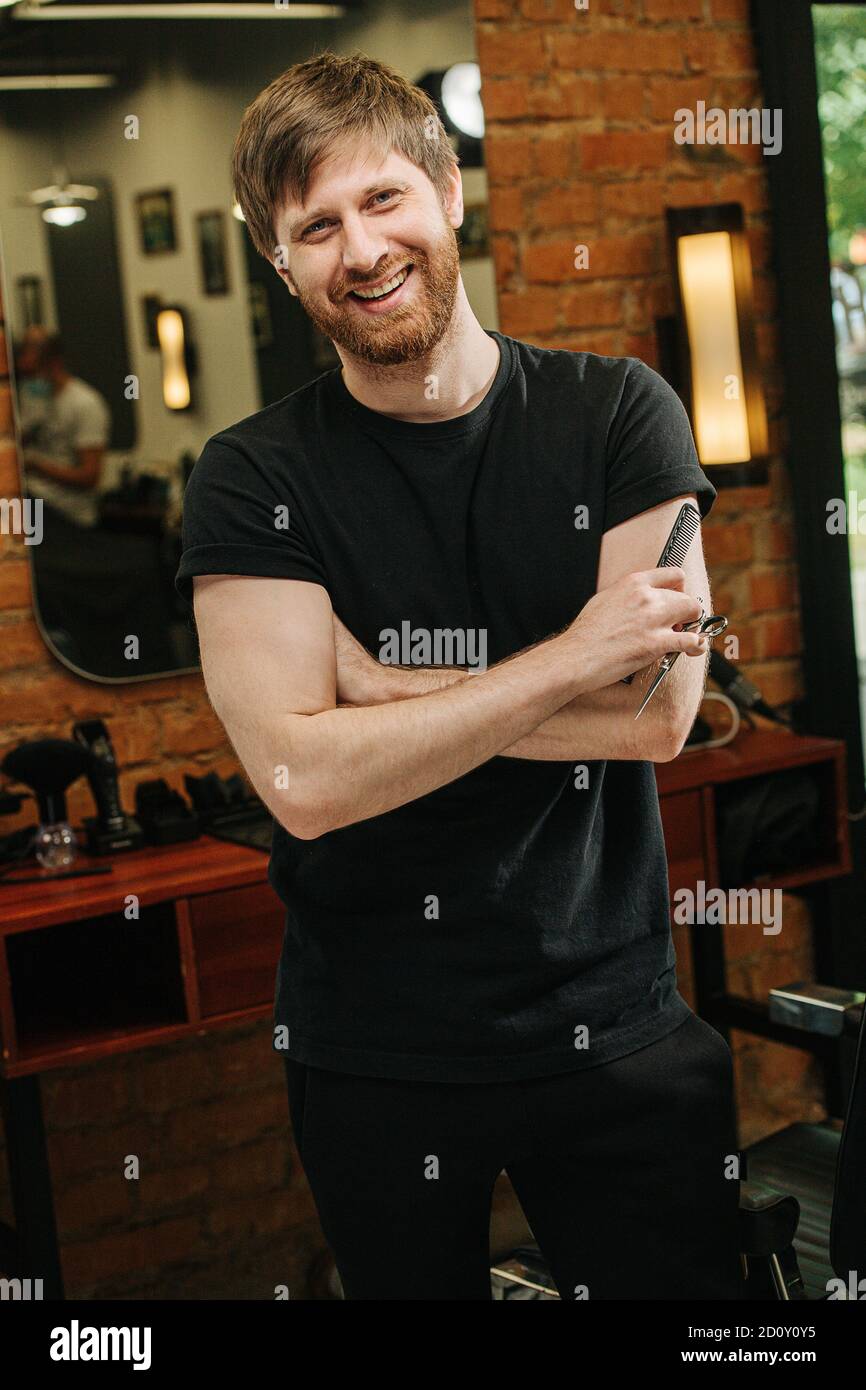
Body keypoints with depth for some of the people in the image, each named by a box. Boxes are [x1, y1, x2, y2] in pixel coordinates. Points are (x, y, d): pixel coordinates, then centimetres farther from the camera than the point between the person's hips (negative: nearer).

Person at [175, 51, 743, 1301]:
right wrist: (571, 658, -18)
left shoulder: (617, 414, -4)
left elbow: (658, 714, -14)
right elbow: (302, 778, -18)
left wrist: (376, 685, -15)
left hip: (615, 1022, 1)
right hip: (372, 1046, 0)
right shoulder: (253, 481, -7)